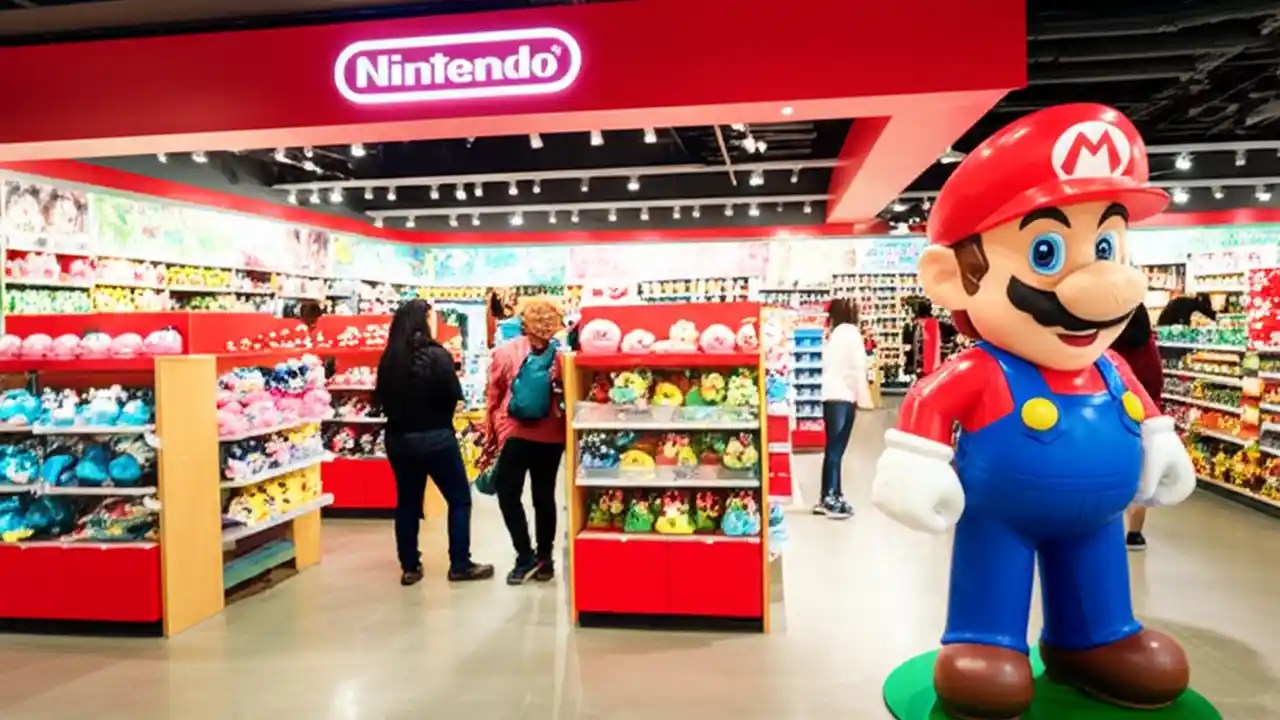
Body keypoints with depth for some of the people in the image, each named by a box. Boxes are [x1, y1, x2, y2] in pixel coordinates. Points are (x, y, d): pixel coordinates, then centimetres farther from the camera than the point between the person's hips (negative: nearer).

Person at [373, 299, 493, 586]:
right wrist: (438, 417, 4)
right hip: (435, 437, -5)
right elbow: (454, 396, -16)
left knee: (407, 502, 15)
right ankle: (460, 565, 9)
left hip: (398, 438, 5)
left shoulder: (388, 358, -1)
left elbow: (381, 398, 4)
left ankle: (410, 567, 20)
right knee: (459, 499, 8)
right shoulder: (436, 355, -16)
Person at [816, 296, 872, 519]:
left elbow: (829, 367, 10)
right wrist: (863, 397, -7)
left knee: (833, 449, 10)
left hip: (830, 396, 7)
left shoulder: (832, 334, 18)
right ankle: (832, 500, -8)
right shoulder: (850, 331, -1)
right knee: (836, 450, -7)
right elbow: (858, 366, -8)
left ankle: (829, 498, 13)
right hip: (843, 397, -7)